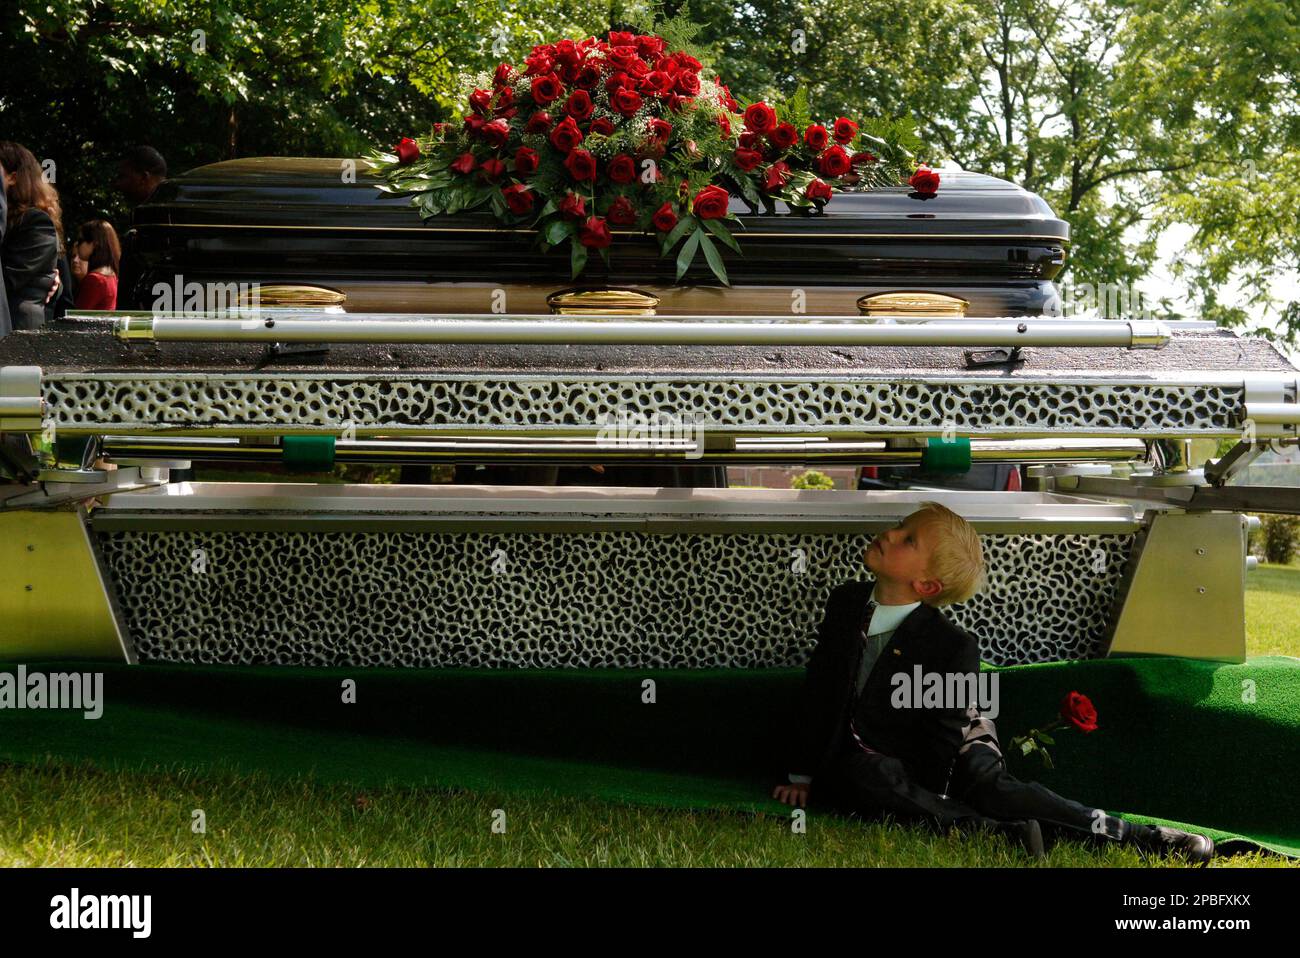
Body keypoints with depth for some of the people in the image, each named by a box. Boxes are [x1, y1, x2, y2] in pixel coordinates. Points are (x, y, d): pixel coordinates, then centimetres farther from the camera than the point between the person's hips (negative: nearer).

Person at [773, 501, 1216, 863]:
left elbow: (947, 732, -14)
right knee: (867, 774, -32)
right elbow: (818, 689, 5)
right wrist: (801, 775, 5)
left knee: (986, 782, -31)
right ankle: (1008, 835, -38)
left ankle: (1139, 837, -28)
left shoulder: (951, 646, -16)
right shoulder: (845, 602, -3)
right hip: (858, 759, 3)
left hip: (931, 752, -2)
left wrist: (925, 807, -20)